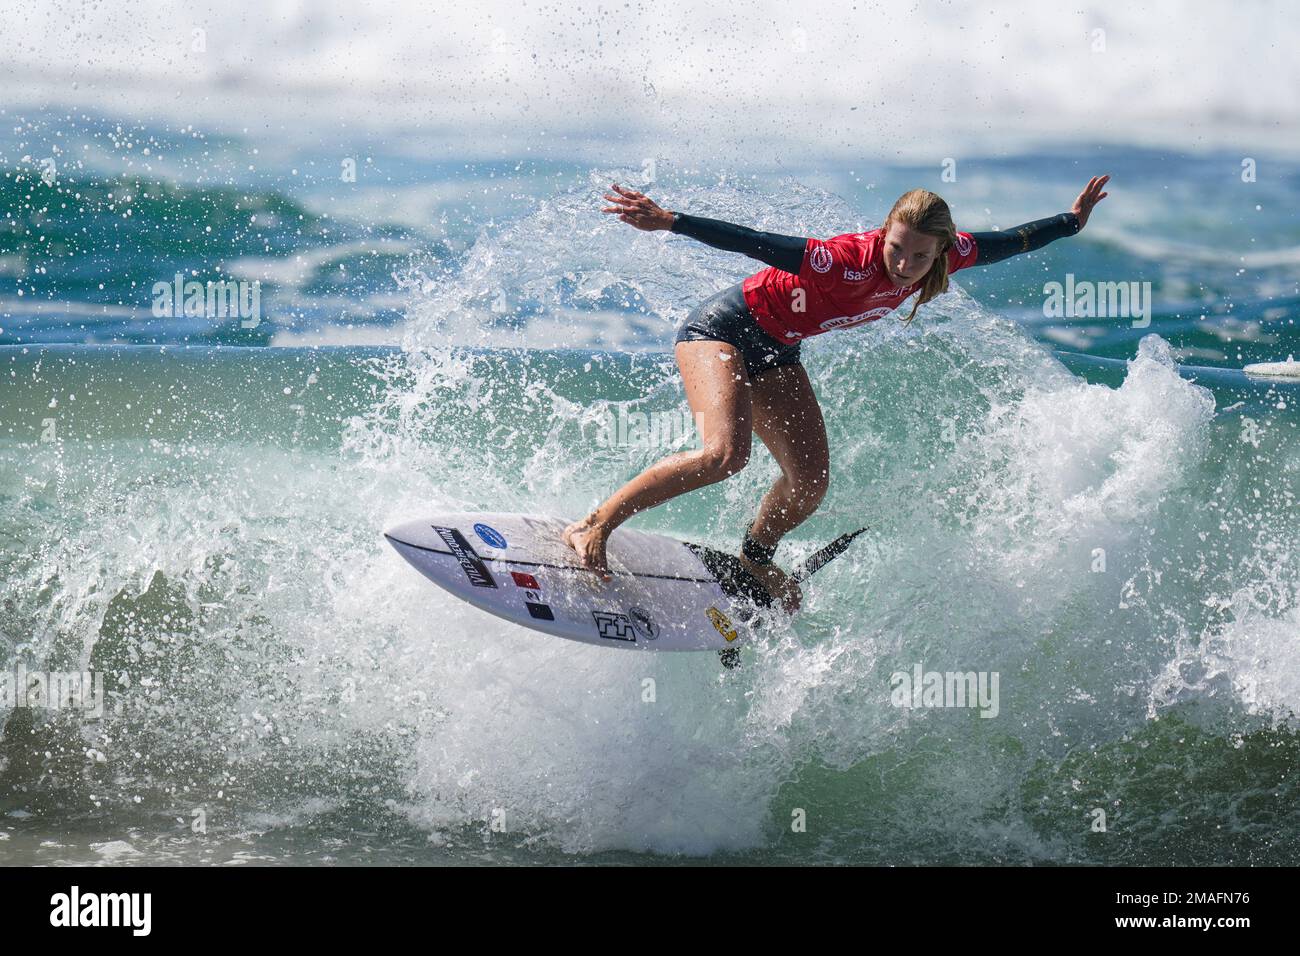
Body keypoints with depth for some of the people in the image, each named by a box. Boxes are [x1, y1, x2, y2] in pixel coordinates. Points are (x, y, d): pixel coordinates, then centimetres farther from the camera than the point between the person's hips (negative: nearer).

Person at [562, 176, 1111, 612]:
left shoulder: (949, 256, -15)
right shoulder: (851, 262, -36)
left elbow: (1008, 242, 4)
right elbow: (754, 243, -39)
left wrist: (1073, 220, 14)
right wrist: (668, 223, -46)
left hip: (776, 352, 8)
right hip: (724, 327, -8)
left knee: (811, 484, 2)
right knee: (725, 453, -29)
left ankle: (755, 560, 33)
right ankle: (593, 526, -22)